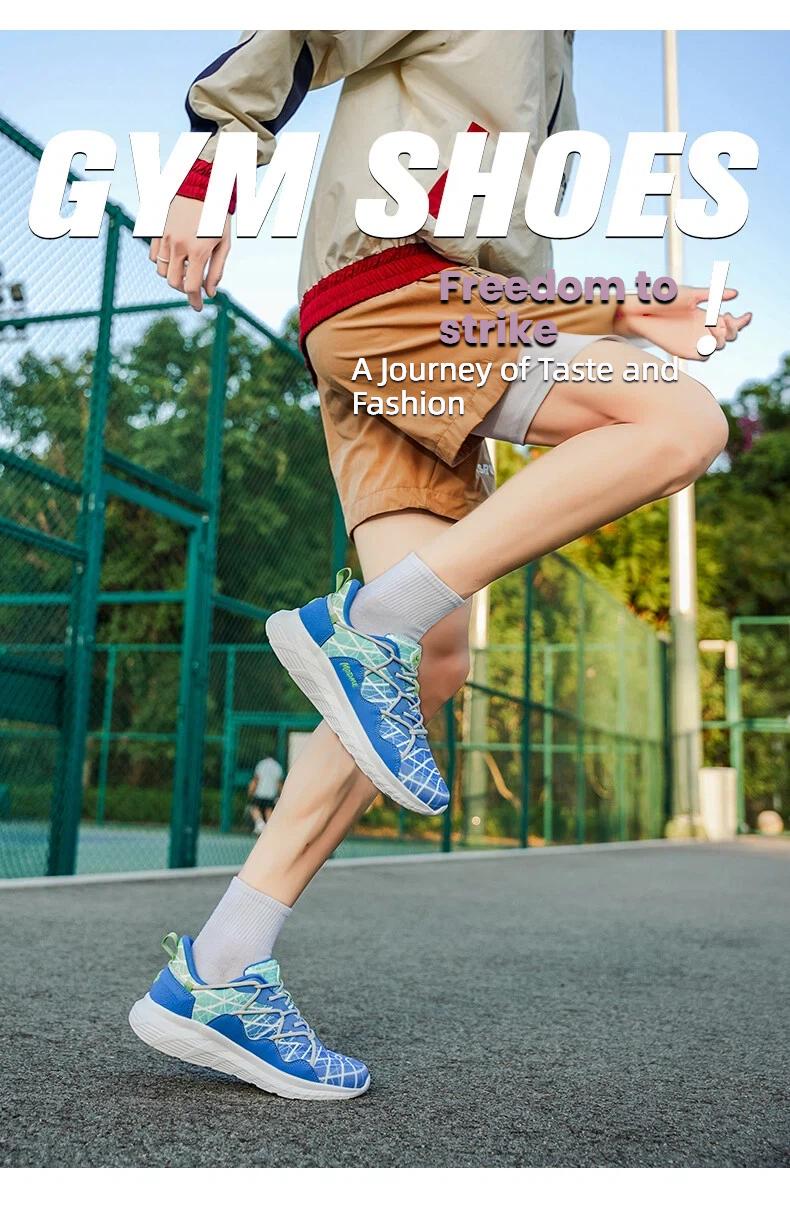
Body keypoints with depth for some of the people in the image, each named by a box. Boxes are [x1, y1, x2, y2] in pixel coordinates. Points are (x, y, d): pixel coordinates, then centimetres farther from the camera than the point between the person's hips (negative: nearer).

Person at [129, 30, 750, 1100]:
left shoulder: (549, 63, 36)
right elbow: (289, 40, 2)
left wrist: (622, 318, 18)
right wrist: (212, 175, -13)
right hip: (381, 292, -8)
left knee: (435, 659, -8)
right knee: (683, 423, -22)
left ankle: (213, 976, -7)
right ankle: (366, 625, -25)